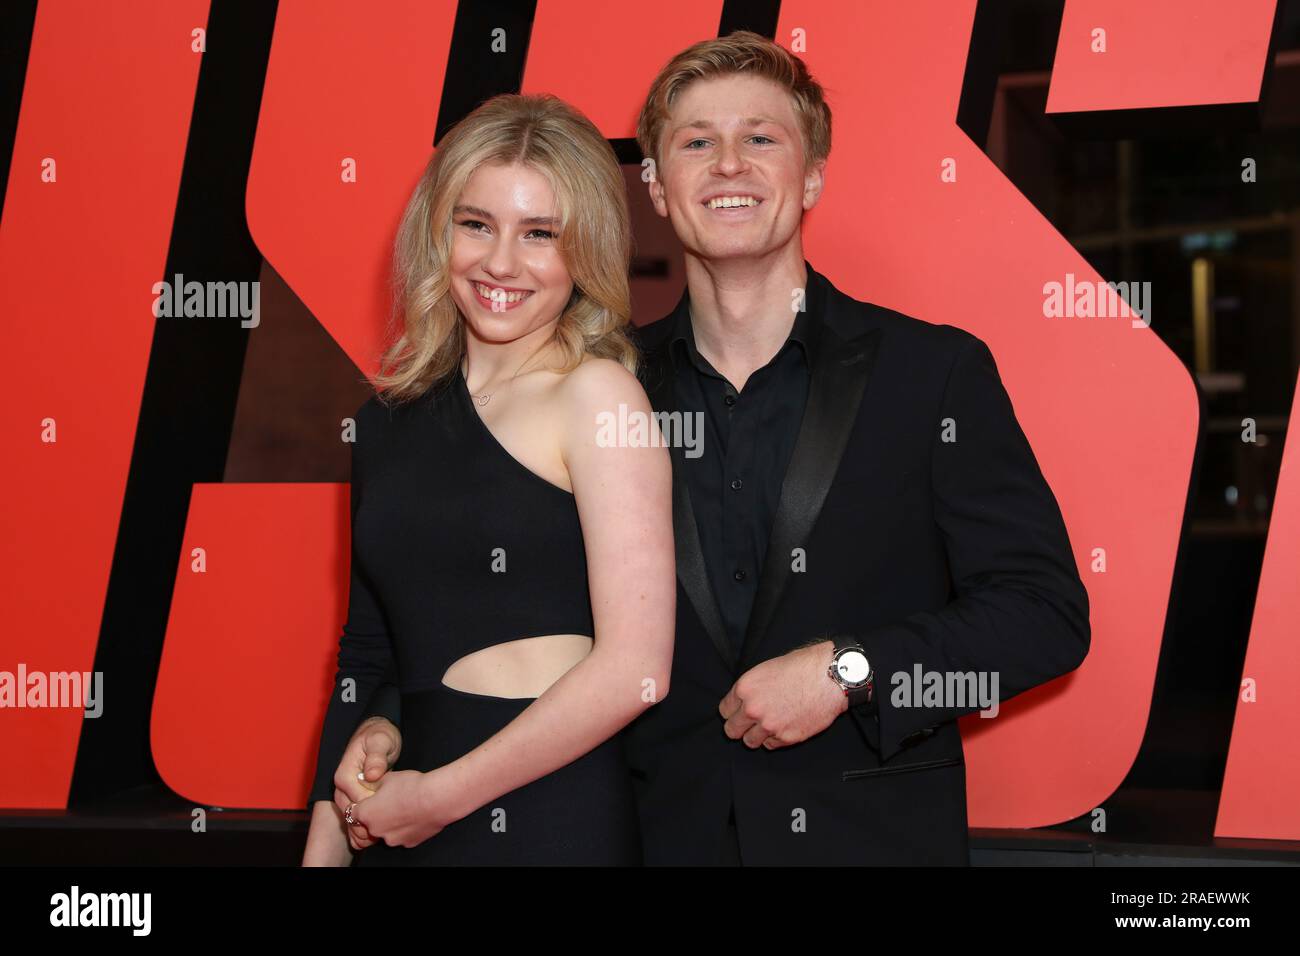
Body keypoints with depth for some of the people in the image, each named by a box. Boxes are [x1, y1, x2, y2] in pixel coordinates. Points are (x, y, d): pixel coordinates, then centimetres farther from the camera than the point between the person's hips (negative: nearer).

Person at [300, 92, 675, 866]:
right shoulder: (391, 418, 8)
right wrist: (324, 844, 6)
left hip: (549, 819, -5)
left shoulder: (596, 394, -9)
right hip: (399, 824, 5)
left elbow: (635, 668, -16)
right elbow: (368, 654, 14)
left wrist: (437, 797, -11)